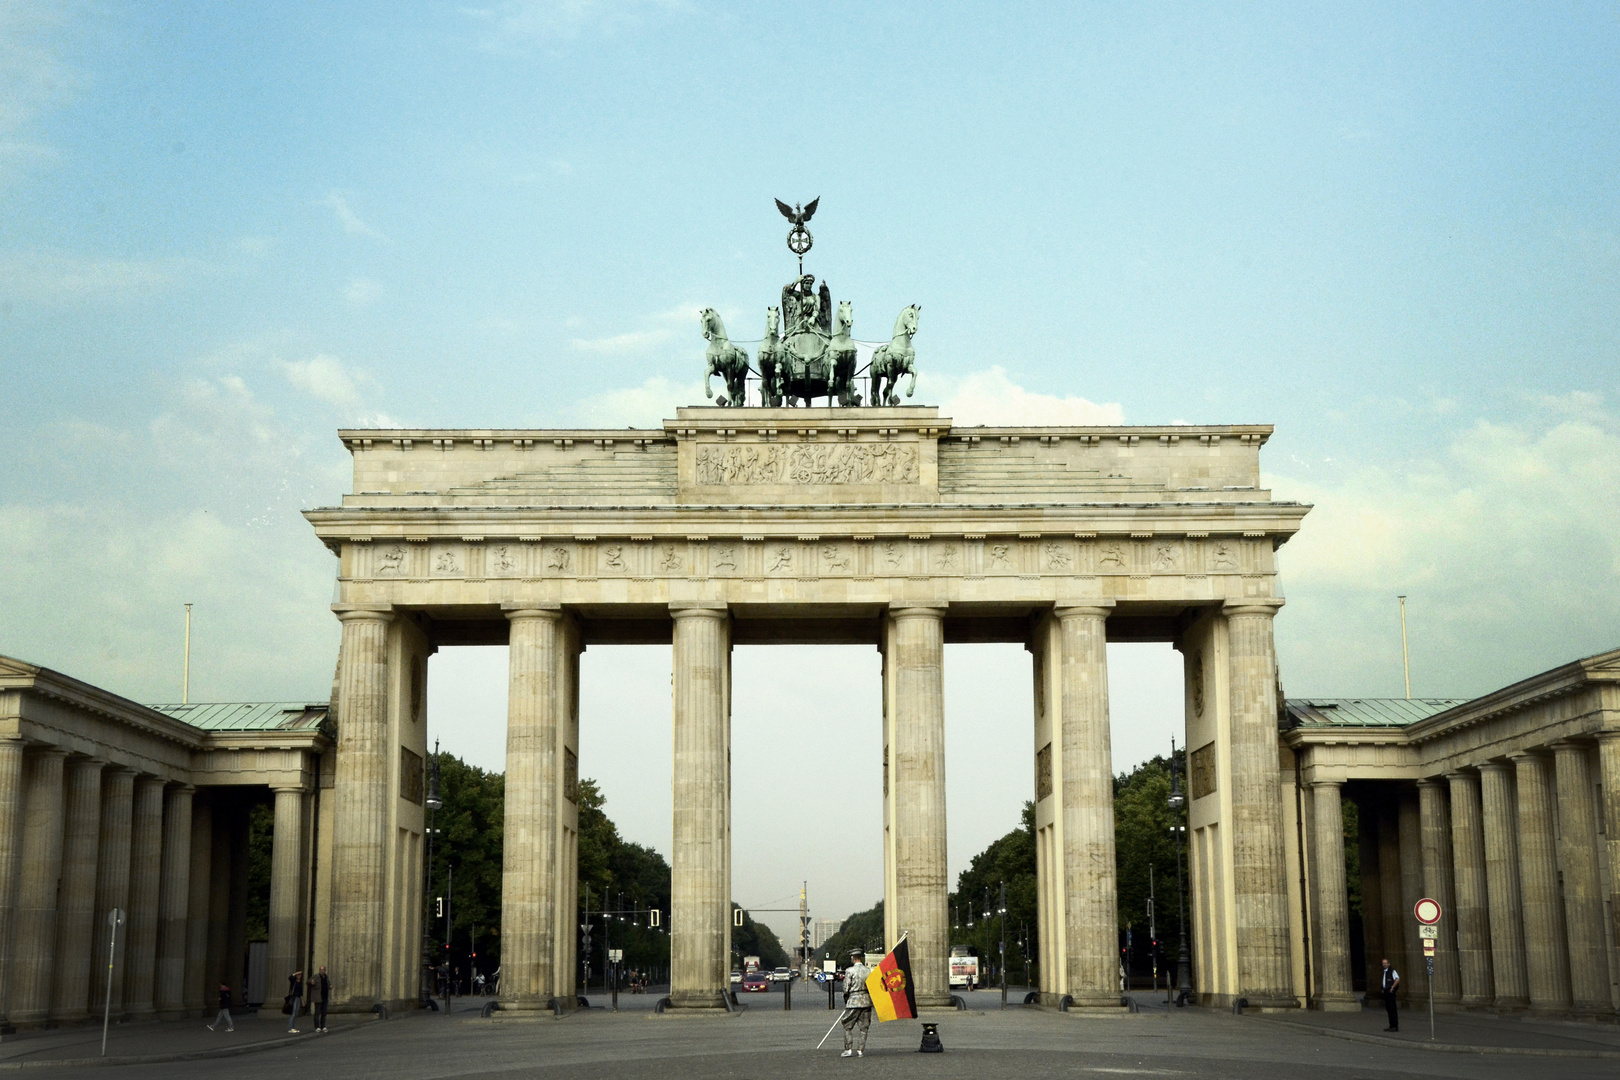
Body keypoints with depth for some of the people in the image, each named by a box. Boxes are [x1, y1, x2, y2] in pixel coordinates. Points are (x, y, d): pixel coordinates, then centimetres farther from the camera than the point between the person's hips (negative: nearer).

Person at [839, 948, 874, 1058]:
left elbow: (846, 988, -8)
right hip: (867, 1001, 4)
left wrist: (846, 1000, 6)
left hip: (853, 1001, -4)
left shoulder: (850, 971, -8)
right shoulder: (869, 971, 4)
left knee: (847, 1026, 6)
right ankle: (861, 1051, 7)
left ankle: (849, 1049, 1)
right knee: (864, 1027, 9)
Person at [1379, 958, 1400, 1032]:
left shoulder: (1392, 971, -11)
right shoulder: (1384, 972, 17)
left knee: (1392, 1009, -7)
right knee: (1388, 1009, 11)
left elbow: (1397, 979, -25)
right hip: (1386, 992, 9)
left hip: (1390, 992, -9)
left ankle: (1395, 1026, -4)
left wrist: (1392, 987, -21)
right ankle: (1391, 1026, 16)